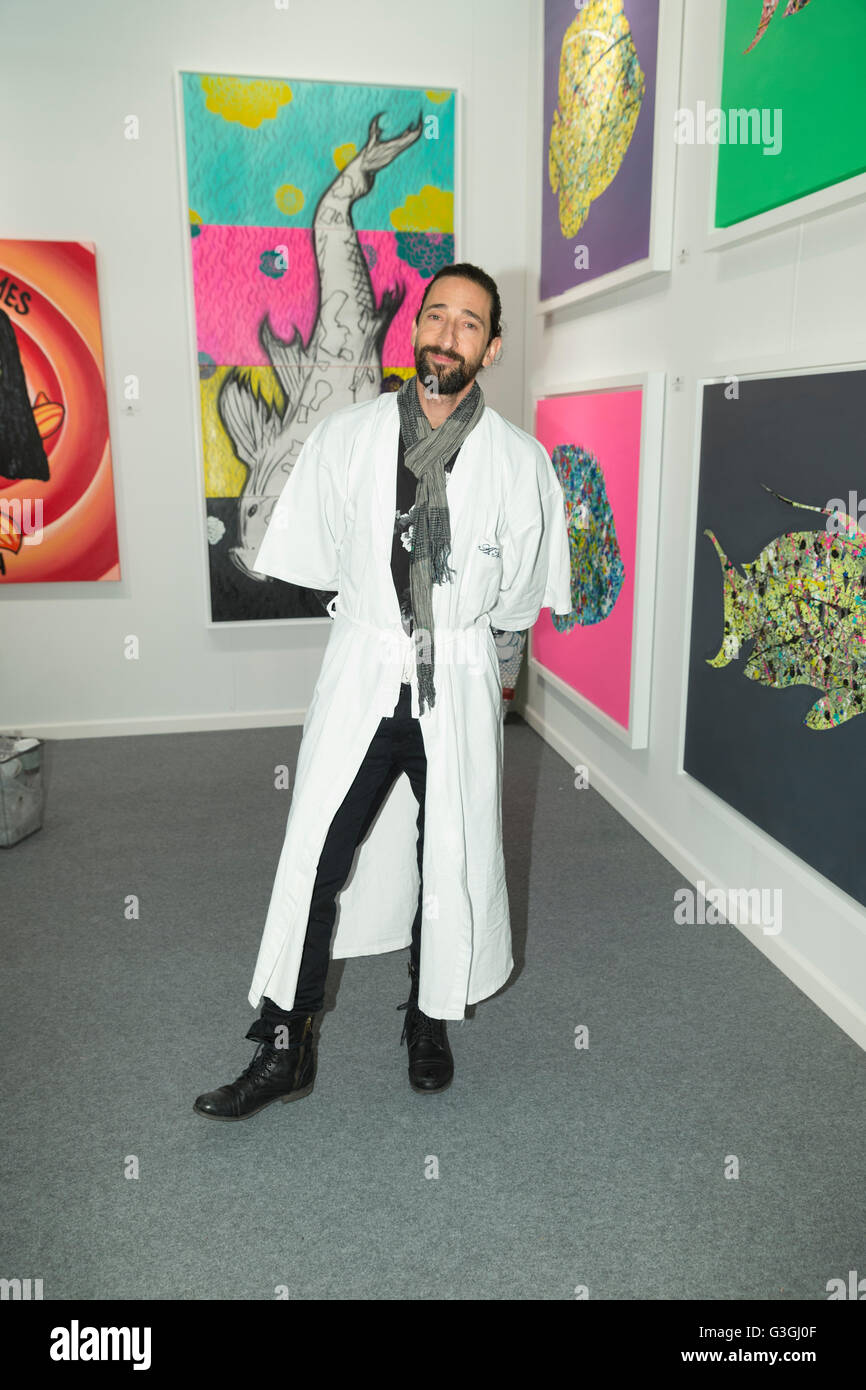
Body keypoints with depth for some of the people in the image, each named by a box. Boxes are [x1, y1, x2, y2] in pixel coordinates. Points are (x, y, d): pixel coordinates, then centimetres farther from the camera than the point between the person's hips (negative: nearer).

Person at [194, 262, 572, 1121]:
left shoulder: (520, 461, -2)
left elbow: (518, 593, 7)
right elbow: (319, 562, 7)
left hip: (460, 686, 0)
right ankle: (284, 1049, 19)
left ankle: (429, 1023, 36)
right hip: (360, 674, 0)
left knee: (453, 860, 11)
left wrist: (459, 636, 11)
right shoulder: (344, 438, 0)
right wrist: (382, 620, 10)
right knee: (313, 859, 1)